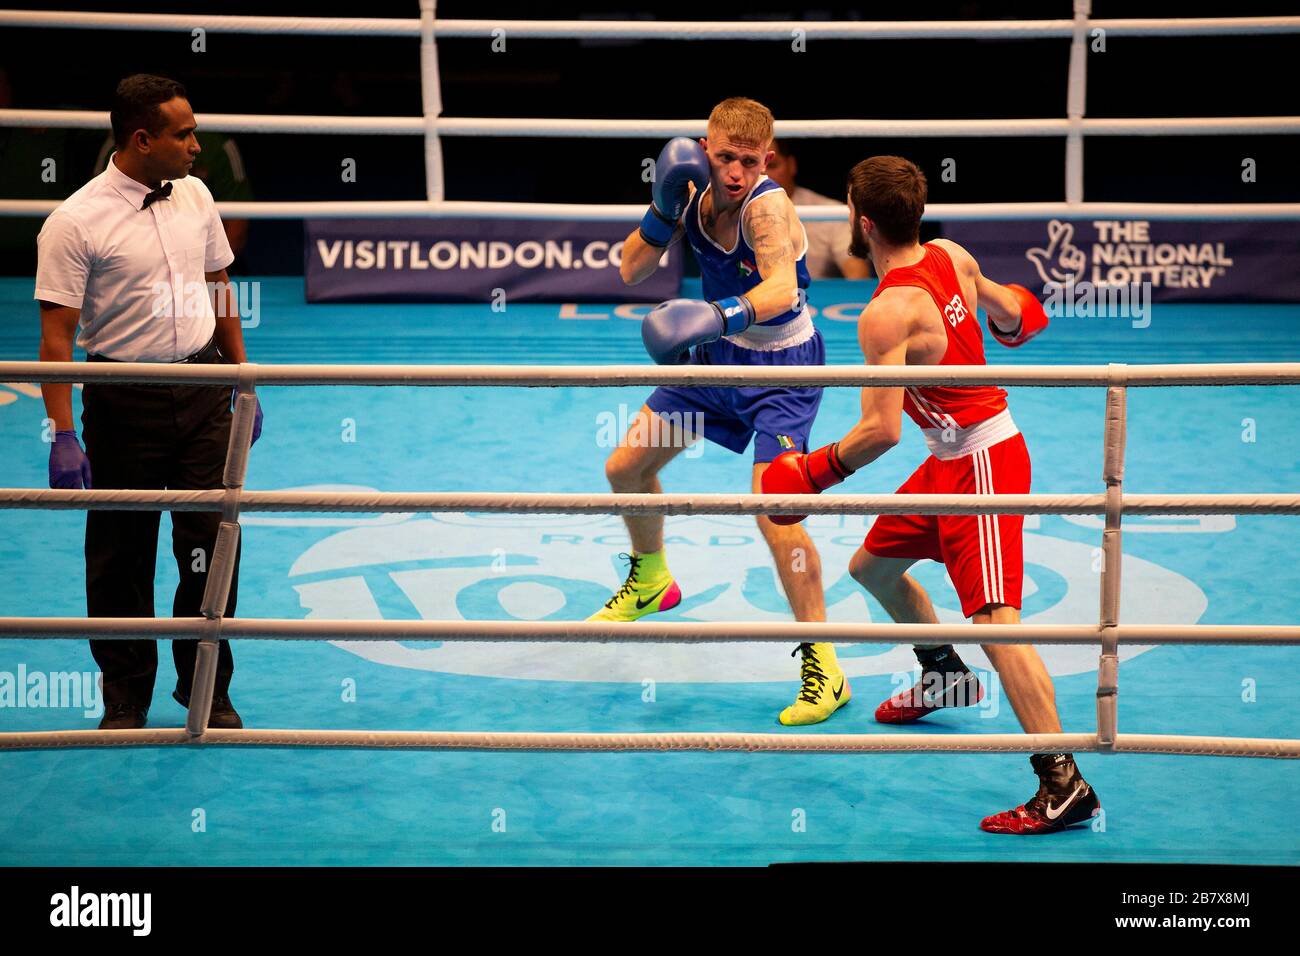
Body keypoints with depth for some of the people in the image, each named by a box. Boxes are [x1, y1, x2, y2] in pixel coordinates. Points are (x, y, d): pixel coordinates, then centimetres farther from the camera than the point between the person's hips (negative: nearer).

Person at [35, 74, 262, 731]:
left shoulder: (195, 196, 4)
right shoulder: (76, 222, -14)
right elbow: (56, 337, -15)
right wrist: (62, 436, -19)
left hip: (202, 394, 4)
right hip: (124, 402, -4)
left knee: (212, 545, 3)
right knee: (120, 558, 6)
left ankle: (207, 689, 20)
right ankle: (125, 698, 22)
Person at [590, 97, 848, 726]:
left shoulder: (766, 204, -29)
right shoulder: (695, 191, -9)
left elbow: (783, 285, -47)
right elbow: (632, 272, -6)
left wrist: (721, 315, -65)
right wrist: (664, 209, -22)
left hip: (782, 367, -7)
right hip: (718, 354, 7)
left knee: (774, 514, -23)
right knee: (625, 468, 14)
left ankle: (824, 668, -12)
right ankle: (650, 583, 43)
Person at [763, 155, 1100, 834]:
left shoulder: (887, 314, -24)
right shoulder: (953, 256, 0)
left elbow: (880, 431, -26)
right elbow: (1009, 314, 18)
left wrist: (813, 474, -11)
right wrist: (1013, 316, 43)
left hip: (981, 464, -10)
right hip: (951, 462, 10)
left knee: (994, 620, -17)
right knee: (872, 565, 24)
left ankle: (1064, 784, -22)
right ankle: (946, 677, 46)